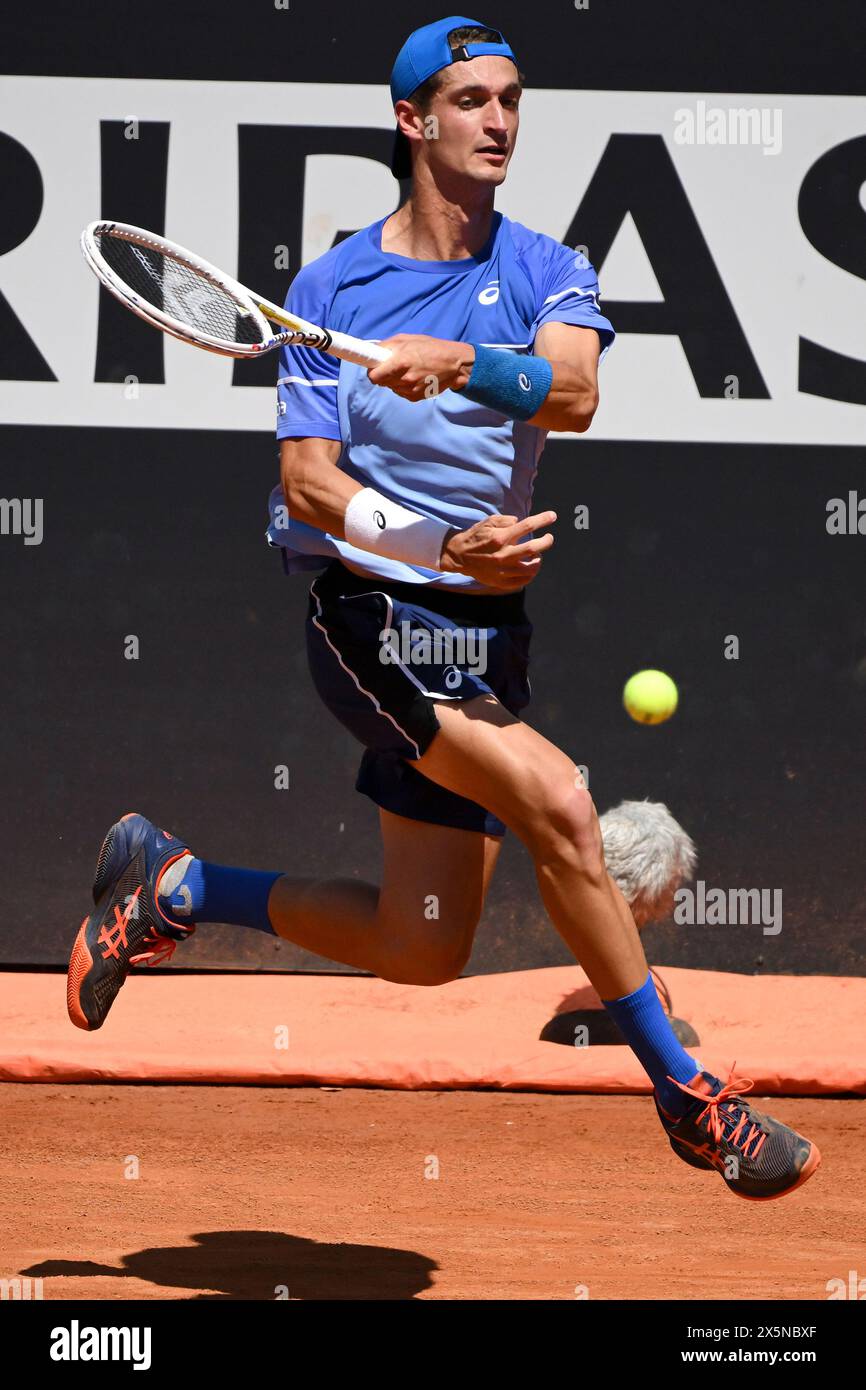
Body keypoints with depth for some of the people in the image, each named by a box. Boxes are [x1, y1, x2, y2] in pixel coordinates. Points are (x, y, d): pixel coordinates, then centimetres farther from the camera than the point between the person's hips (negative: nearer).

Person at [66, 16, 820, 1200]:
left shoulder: (547, 272, 6)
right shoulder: (334, 286, 0)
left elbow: (573, 395, -16)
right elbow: (308, 480, -5)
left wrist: (463, 362, -36)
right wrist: (447, 553, -22)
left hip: (487, 635, 5)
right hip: (372, 618, -5)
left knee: (422, 951, 6)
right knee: (556, 802, -26)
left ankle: (175, 887, 27)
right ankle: (686, 1096, -14)